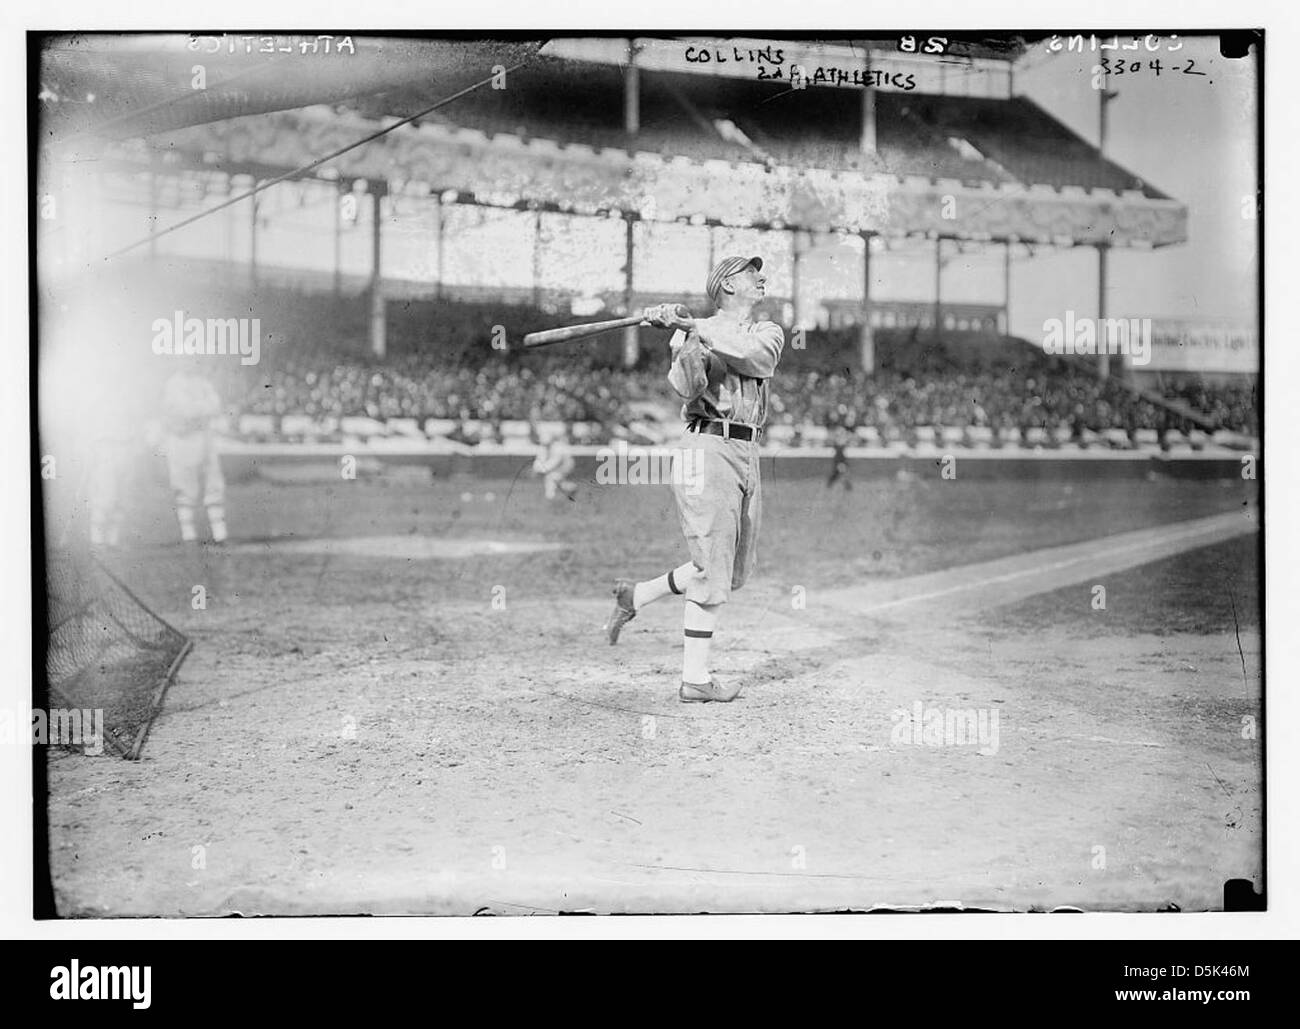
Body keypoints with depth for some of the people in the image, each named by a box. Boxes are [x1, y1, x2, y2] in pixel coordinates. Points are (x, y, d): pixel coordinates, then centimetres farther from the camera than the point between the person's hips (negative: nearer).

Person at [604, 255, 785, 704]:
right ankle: (695, 680, 0)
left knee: (734, 570, 14)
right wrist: (686, 338, -32)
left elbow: (754, 356, -11)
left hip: (748, 456, 7)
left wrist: (693, 327, -19)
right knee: (713, 570, -8)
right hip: (707, 449, -6)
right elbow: (686, 386, -16)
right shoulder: (693, 333, 1)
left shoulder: (769, 332, 13)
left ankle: (635, 596, 28)